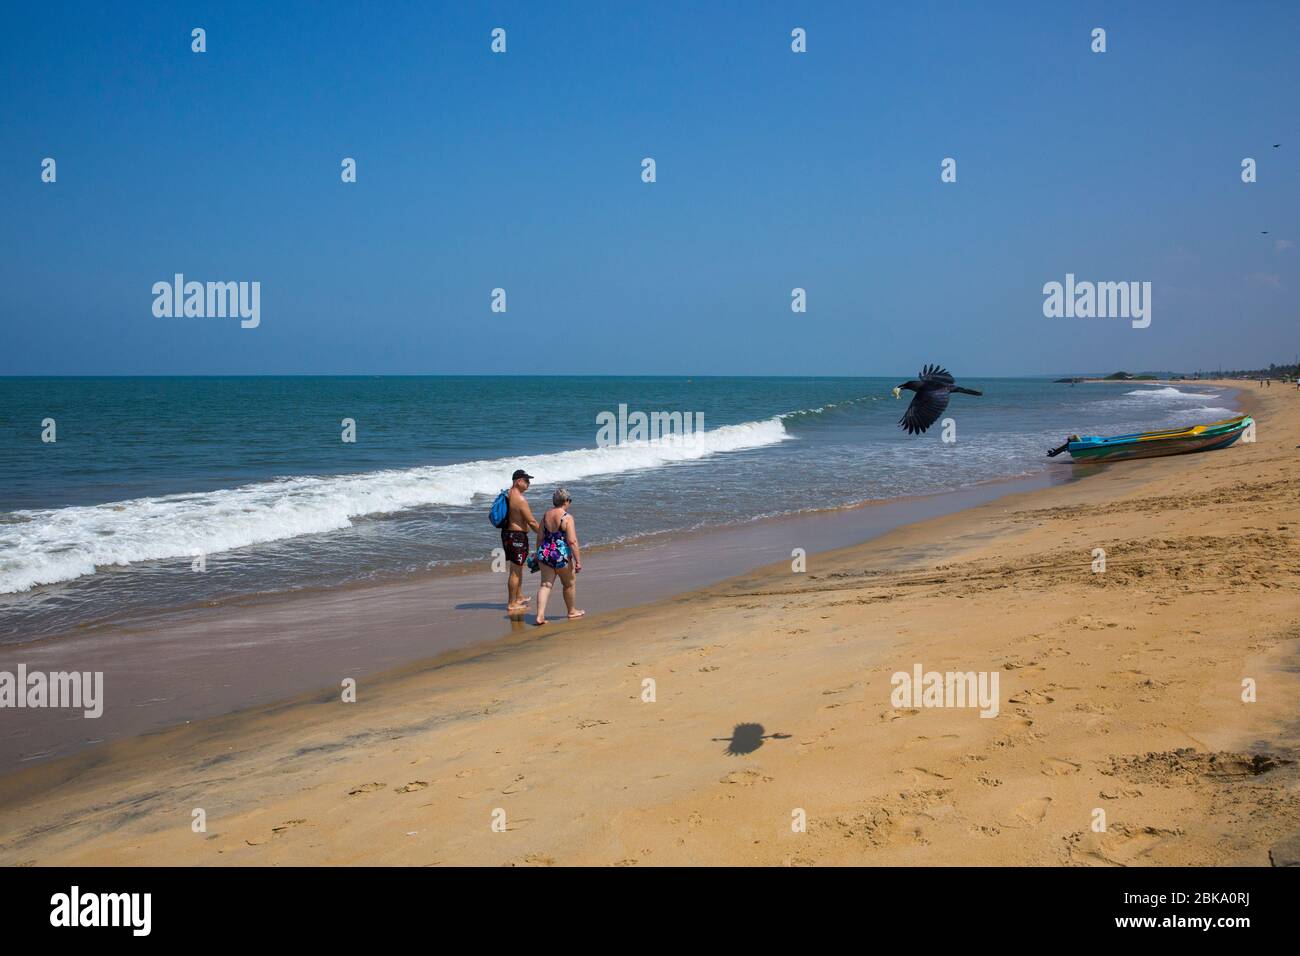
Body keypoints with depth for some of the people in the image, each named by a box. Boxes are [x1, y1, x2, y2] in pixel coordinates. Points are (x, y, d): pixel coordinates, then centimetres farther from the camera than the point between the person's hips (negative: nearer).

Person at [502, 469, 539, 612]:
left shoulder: (508, 494, 9)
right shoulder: (520, 499, -20)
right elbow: (532, 522, -17)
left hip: (507, 532, 10)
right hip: (517, 536, -10)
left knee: (518, 568, 22)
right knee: (515, 571, -2)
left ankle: (518, 597, 34)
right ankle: (511, 603, 3)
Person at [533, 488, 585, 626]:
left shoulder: (546, 515, 4)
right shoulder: (567, 517, -14)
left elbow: (540, 537, 10)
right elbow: (572, 541, -19)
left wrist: (539, 555, 22)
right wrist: (578, 561, -15)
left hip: (545, 553, 5)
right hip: (561, 555, -5)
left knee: (545, 584, 5)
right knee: (570, 583, 16)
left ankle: (540, 615, -7)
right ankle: (572, 611, 33)